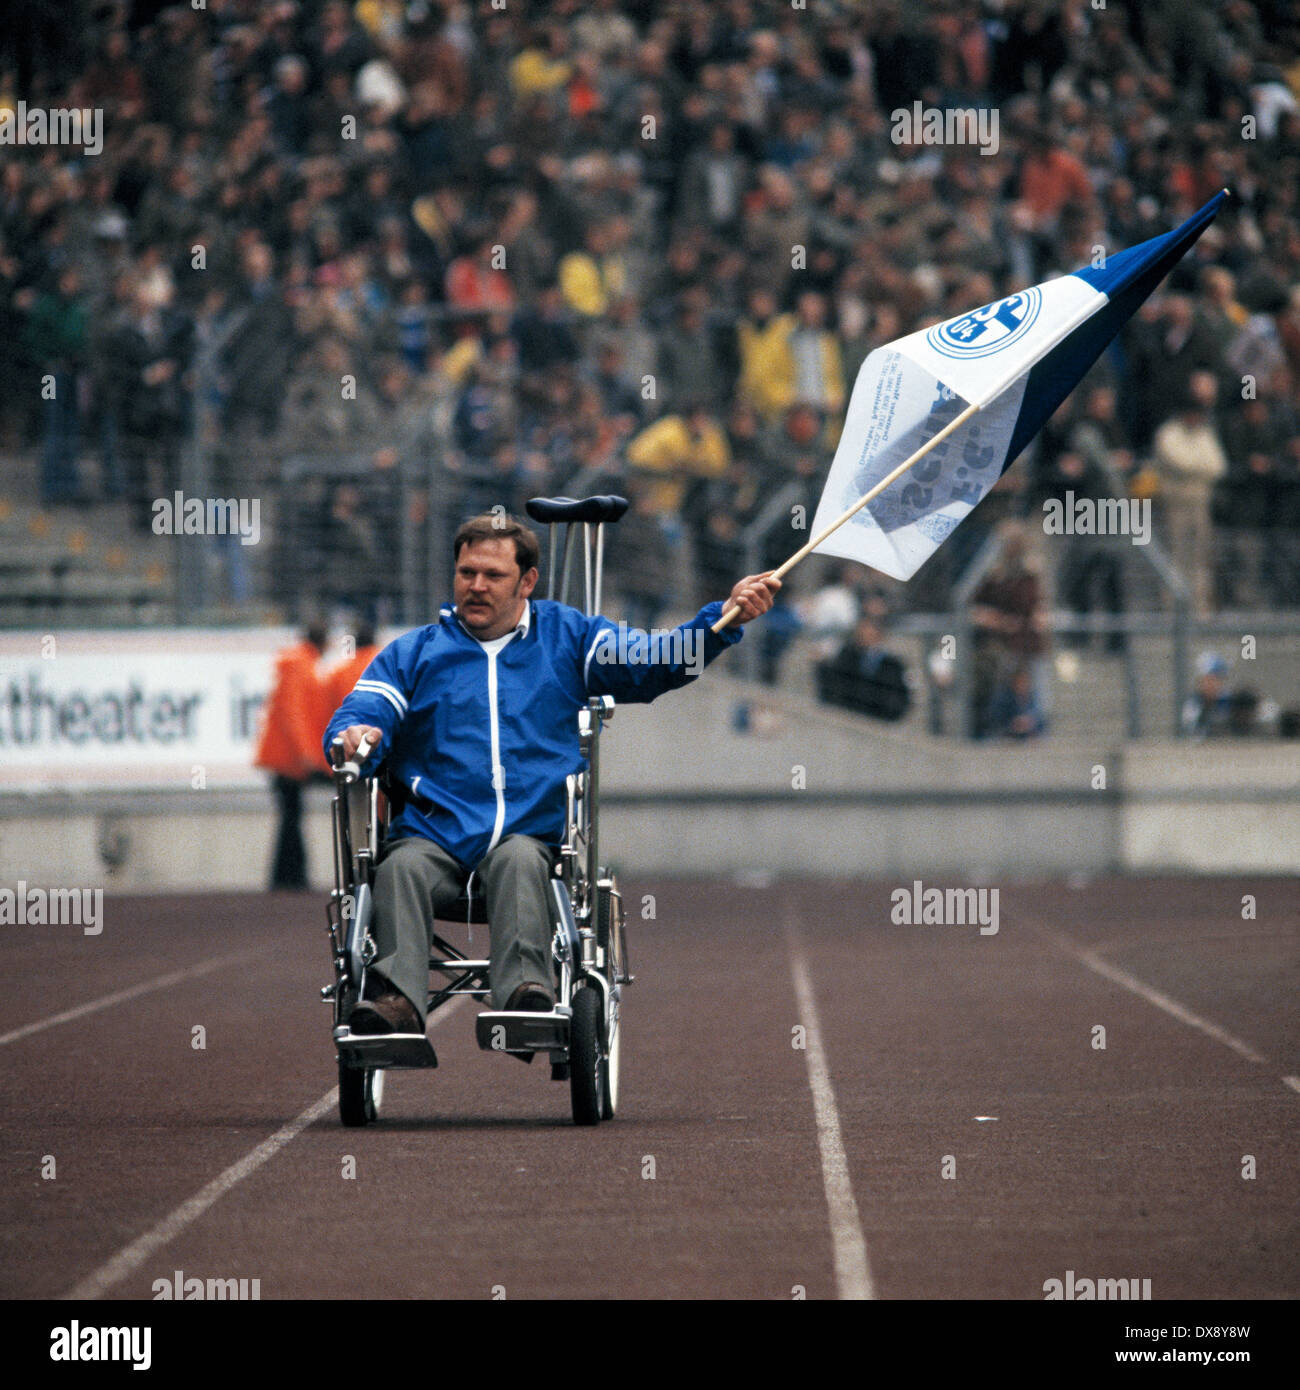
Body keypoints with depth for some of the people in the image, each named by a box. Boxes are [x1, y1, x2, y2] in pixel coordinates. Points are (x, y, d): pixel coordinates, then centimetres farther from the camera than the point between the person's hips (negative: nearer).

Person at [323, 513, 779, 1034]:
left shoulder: (568, 636, 19)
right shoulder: (412, 653, 21)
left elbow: (653, 664, 7)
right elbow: (355, 718, 10)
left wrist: (727, 617, -9)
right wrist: (356, 738, -16)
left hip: (532, 832, -1)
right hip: (433, 832, 1)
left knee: (519, 861, -35)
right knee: (402, 868, -32)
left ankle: (524, 990, -55)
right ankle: (396, 1002, -51)